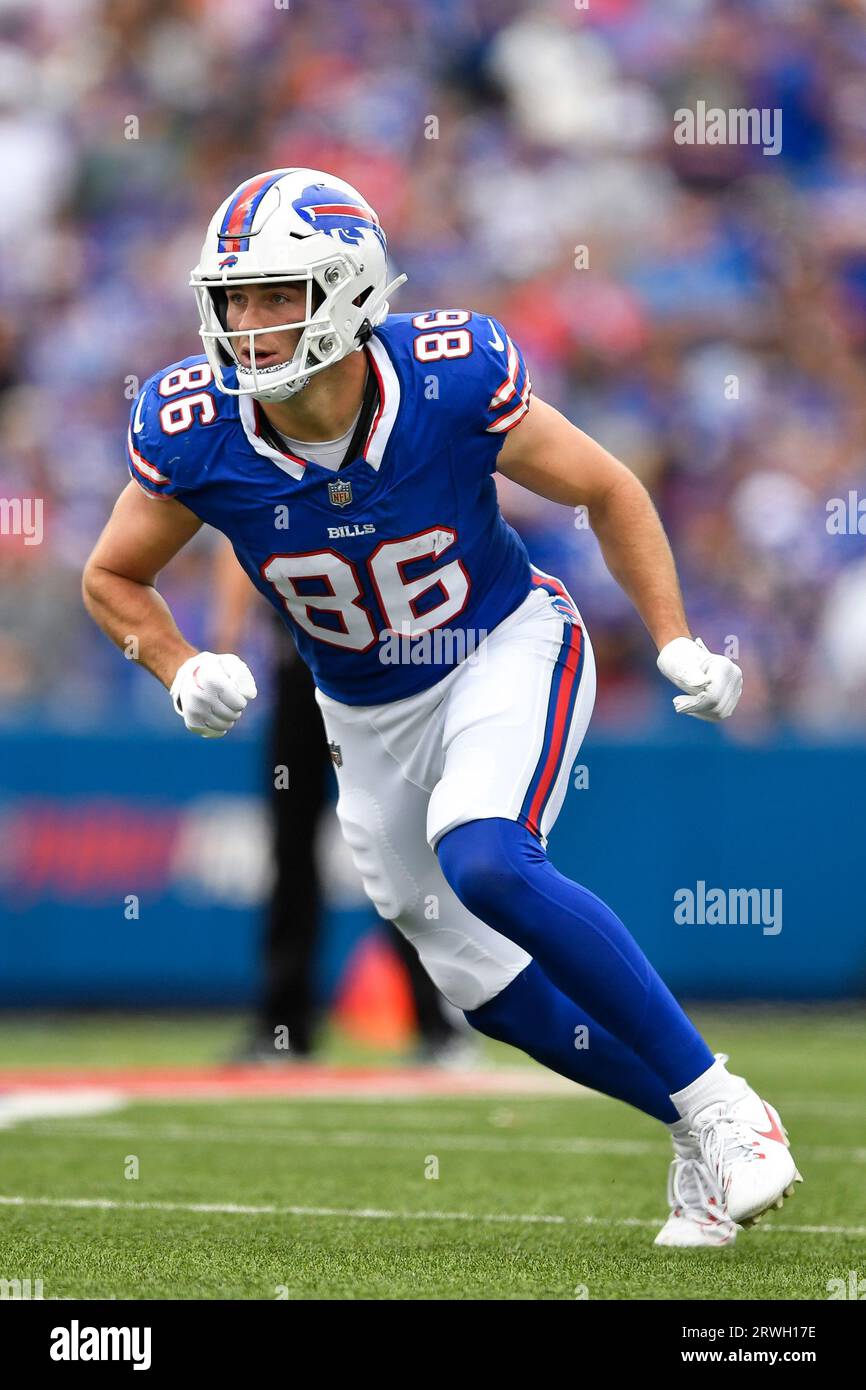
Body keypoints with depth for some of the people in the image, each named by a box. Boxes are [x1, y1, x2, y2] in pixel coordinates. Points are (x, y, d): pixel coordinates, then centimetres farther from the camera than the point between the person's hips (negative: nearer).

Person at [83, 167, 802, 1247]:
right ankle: (702, 1134, 25)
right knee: (493, 990, 5)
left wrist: (678, 644, -12)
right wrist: (183, 672, -19)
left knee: (486, 864, -32)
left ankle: (721, 1105, -22)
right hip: (371, 715, 4)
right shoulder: (197, 434, -20)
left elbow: (607, 492, -9)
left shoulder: (451, 383, -26)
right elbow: (111, 578, -2)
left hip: (508, 652, -4)